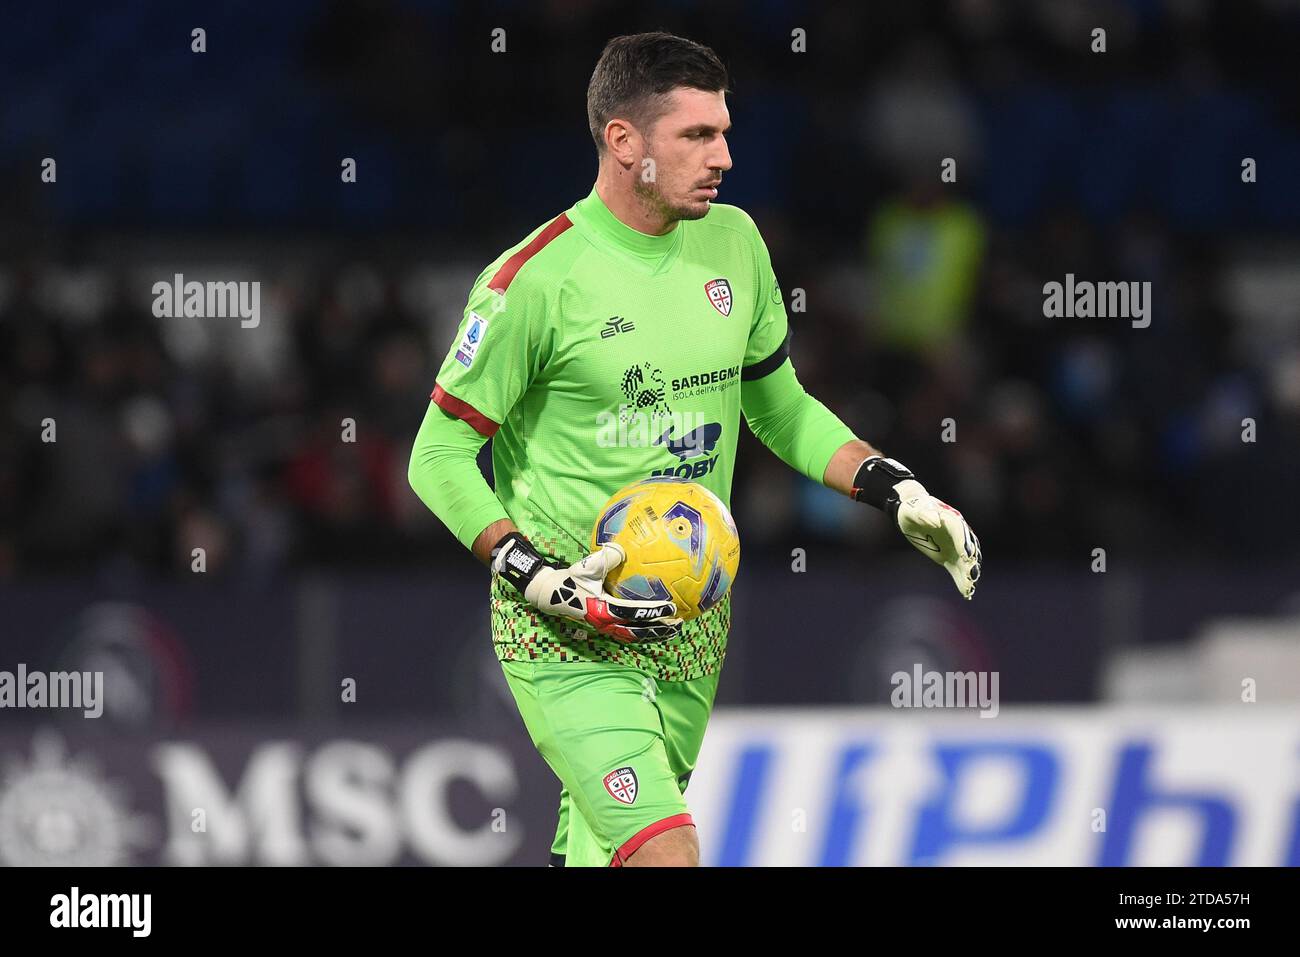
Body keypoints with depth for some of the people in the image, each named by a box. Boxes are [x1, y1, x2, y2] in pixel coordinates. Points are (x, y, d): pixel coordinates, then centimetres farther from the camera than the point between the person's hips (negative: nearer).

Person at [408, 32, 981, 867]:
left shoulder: (732, 243, 4)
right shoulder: (539, 278, -15)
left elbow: (780, 407, 18)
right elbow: (441, 454, -9)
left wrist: (894, 489, 5)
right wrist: (539, 577, -20)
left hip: (692, 622, 6)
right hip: (567, 636, -6)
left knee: (602, 844, 12)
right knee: (666, 852, -21)